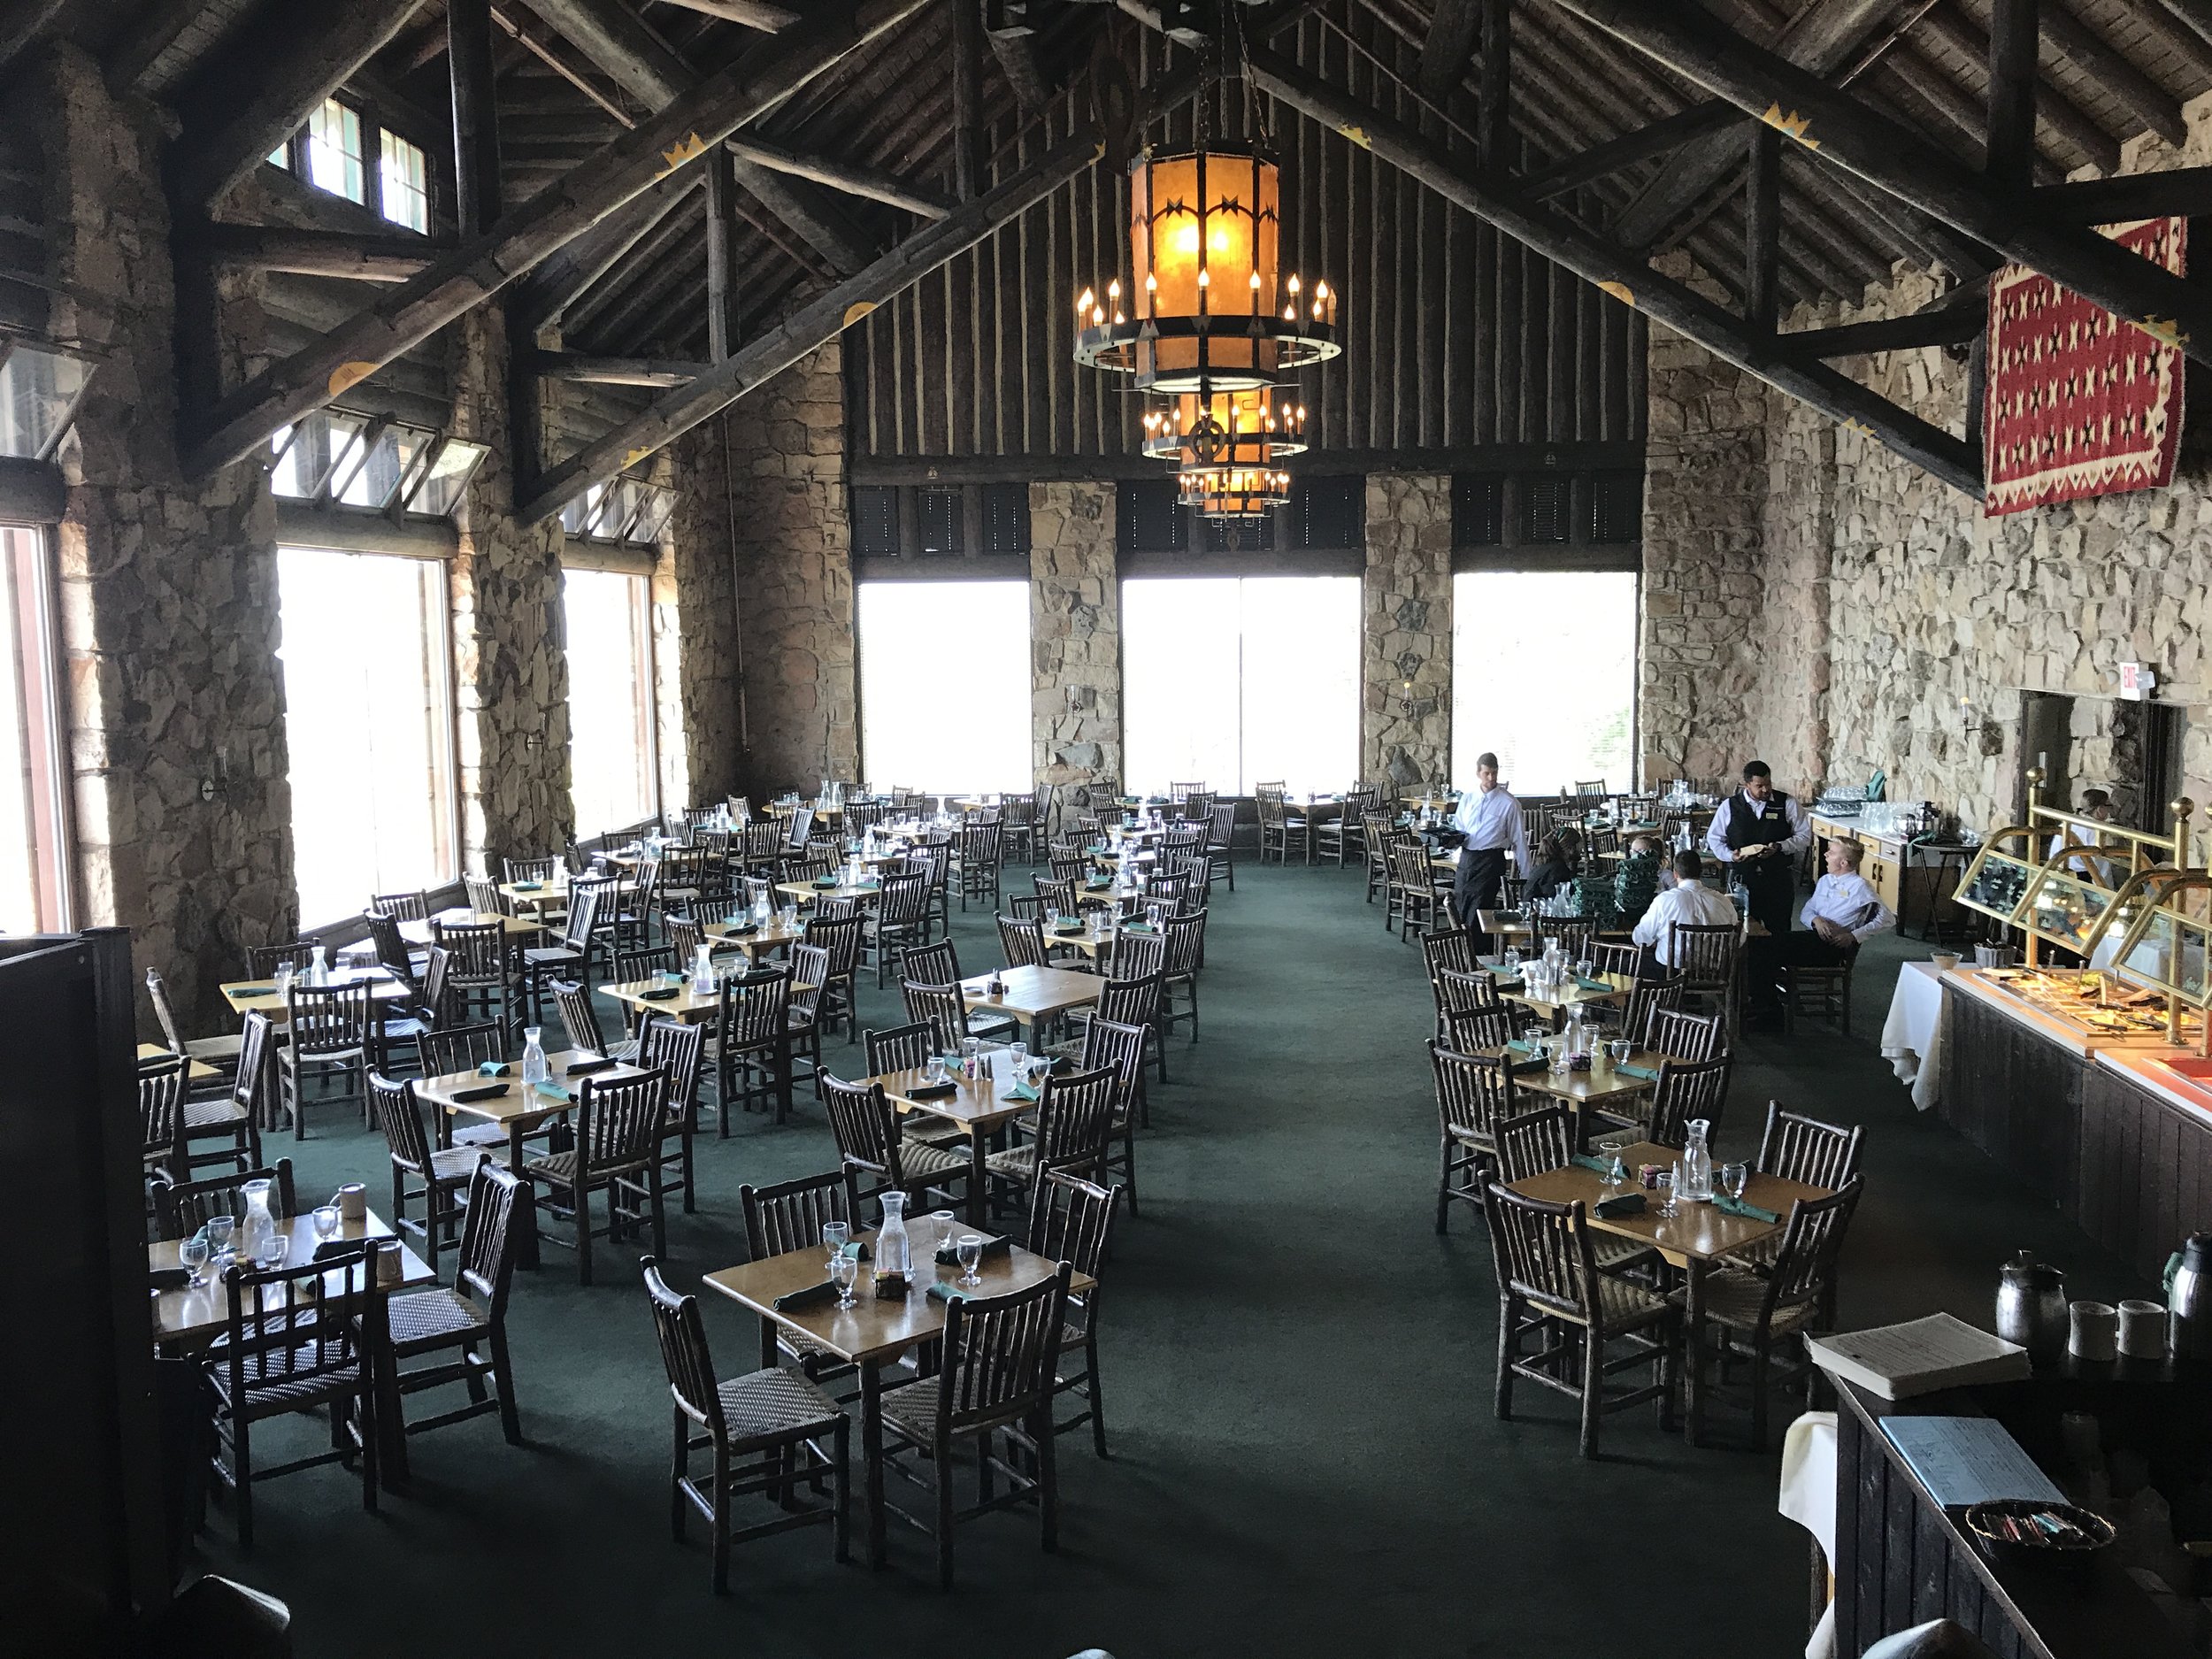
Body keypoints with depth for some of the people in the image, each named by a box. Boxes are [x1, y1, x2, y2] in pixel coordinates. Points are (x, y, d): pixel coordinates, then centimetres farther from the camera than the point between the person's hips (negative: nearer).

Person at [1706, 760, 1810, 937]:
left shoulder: (1787, 804, 1)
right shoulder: (1729, 806, 2)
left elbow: (1804, 836, 3)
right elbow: (1714, 838, 9)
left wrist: (1780, 847, -14)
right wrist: (1730, 855, -11)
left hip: (1778, 879, 0)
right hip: (1742, 879, 0)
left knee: (1779, 932, 3)